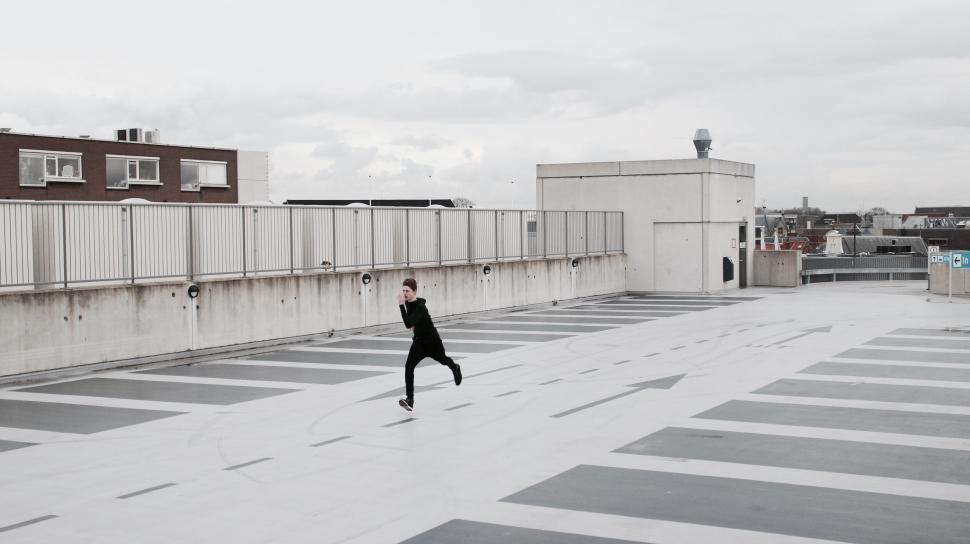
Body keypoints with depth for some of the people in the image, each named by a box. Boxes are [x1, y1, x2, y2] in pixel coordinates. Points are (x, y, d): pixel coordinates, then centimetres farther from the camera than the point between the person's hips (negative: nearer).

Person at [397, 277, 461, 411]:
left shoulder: (420, 307, -32)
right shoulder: (408, 303, -6)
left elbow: (408, 324, -45)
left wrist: (401, 305, -46)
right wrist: (414, 326, 3)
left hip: (432, 341, -6)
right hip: (419, 341, 6)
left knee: (443, 359, 24)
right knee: (408, 367, -14)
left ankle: (455, 368, 61)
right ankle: (409, 400, -15)